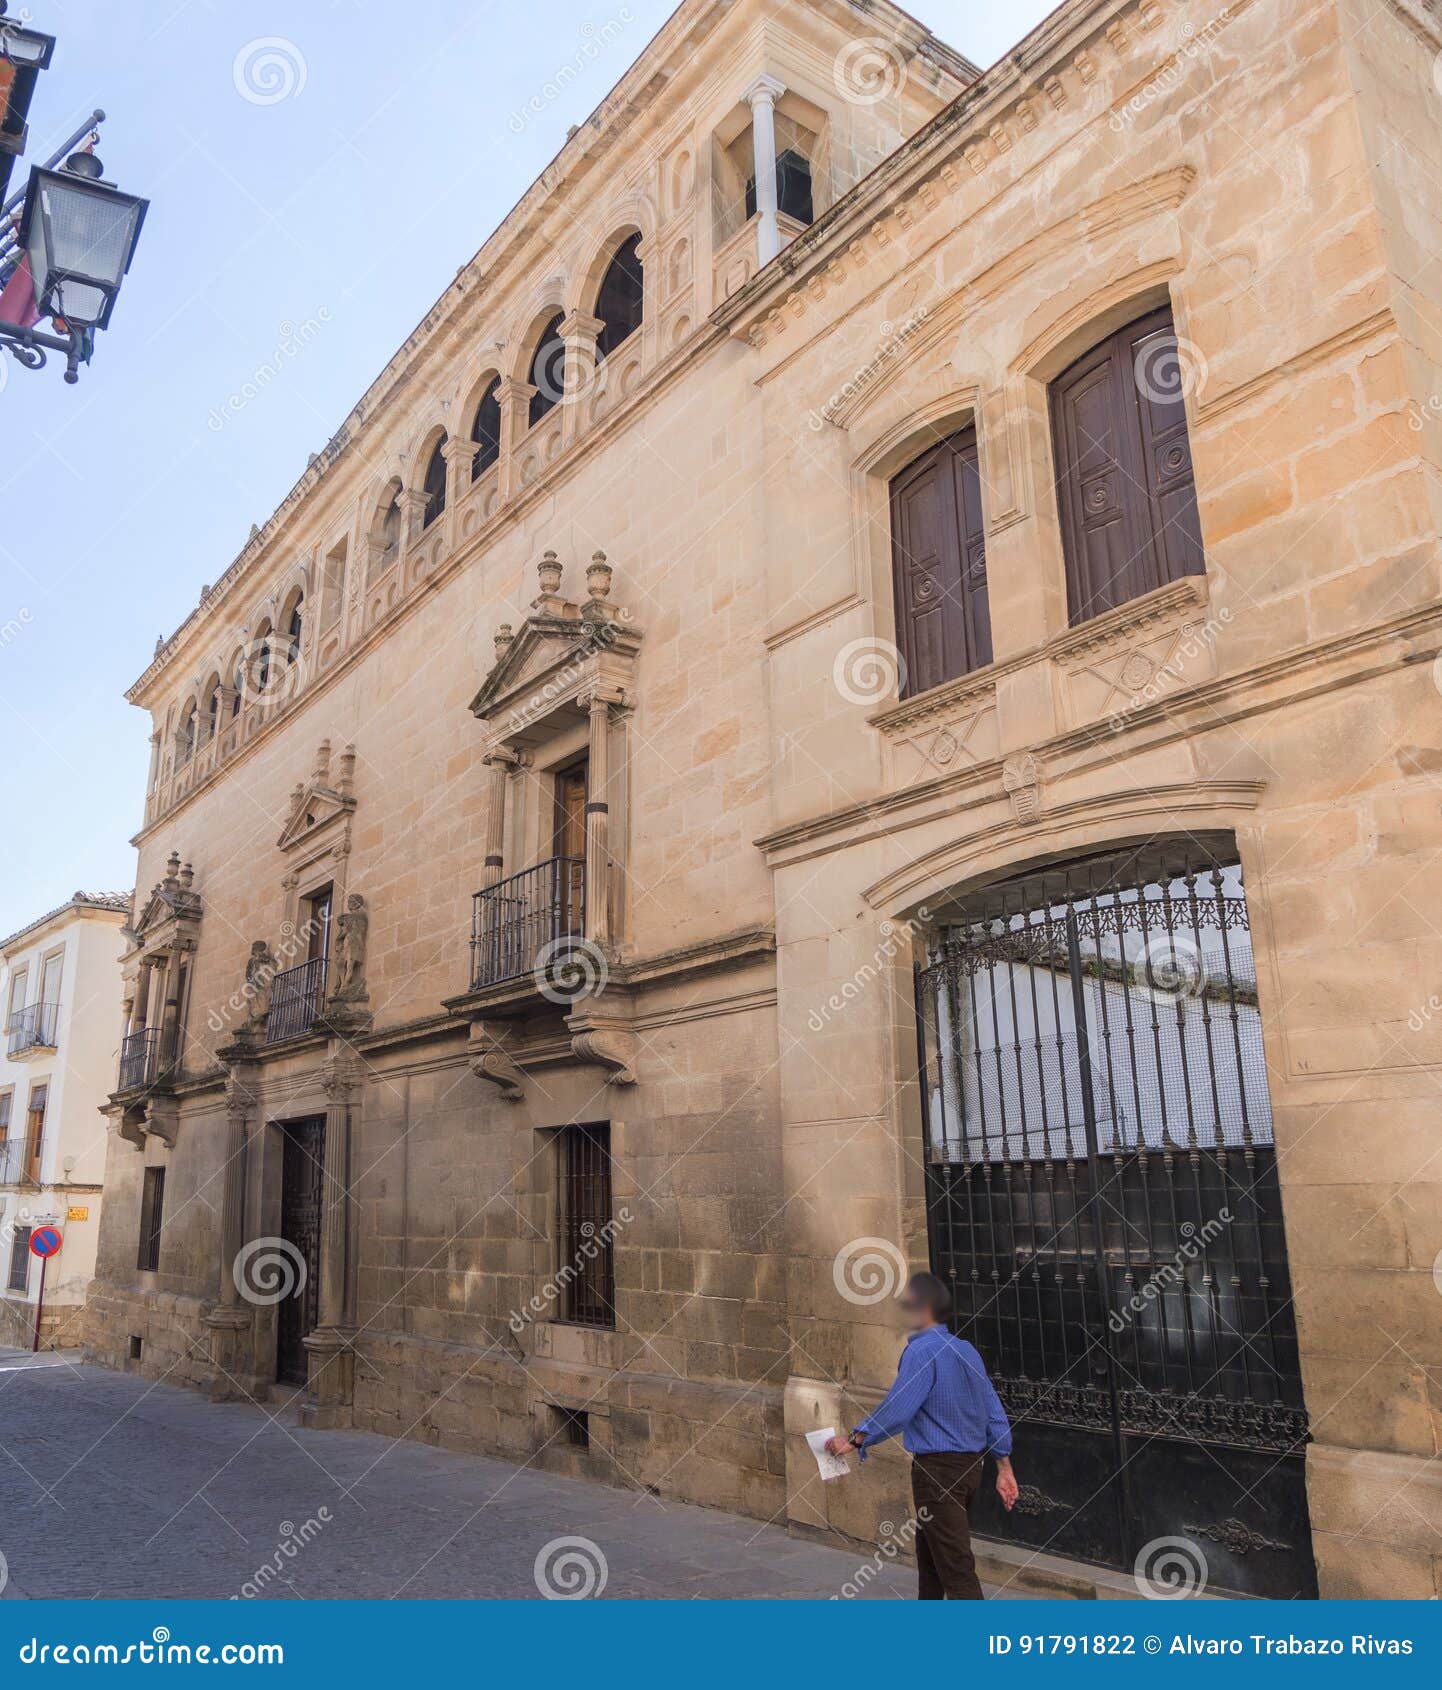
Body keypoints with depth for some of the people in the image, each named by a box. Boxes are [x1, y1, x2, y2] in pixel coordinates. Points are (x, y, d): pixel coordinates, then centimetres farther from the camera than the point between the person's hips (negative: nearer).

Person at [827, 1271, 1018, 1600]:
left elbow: (897, 1409, -23)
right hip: (970, 1465, 9)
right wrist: (1004, 1469, 15)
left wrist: (854, 1441, -14)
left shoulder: (922, 1351, -18)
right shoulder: (965, 1350, 9)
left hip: (938, 1470, -9)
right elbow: (995, 1413, 11)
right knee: (929, 1551, 23)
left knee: (955, 1564, -4)